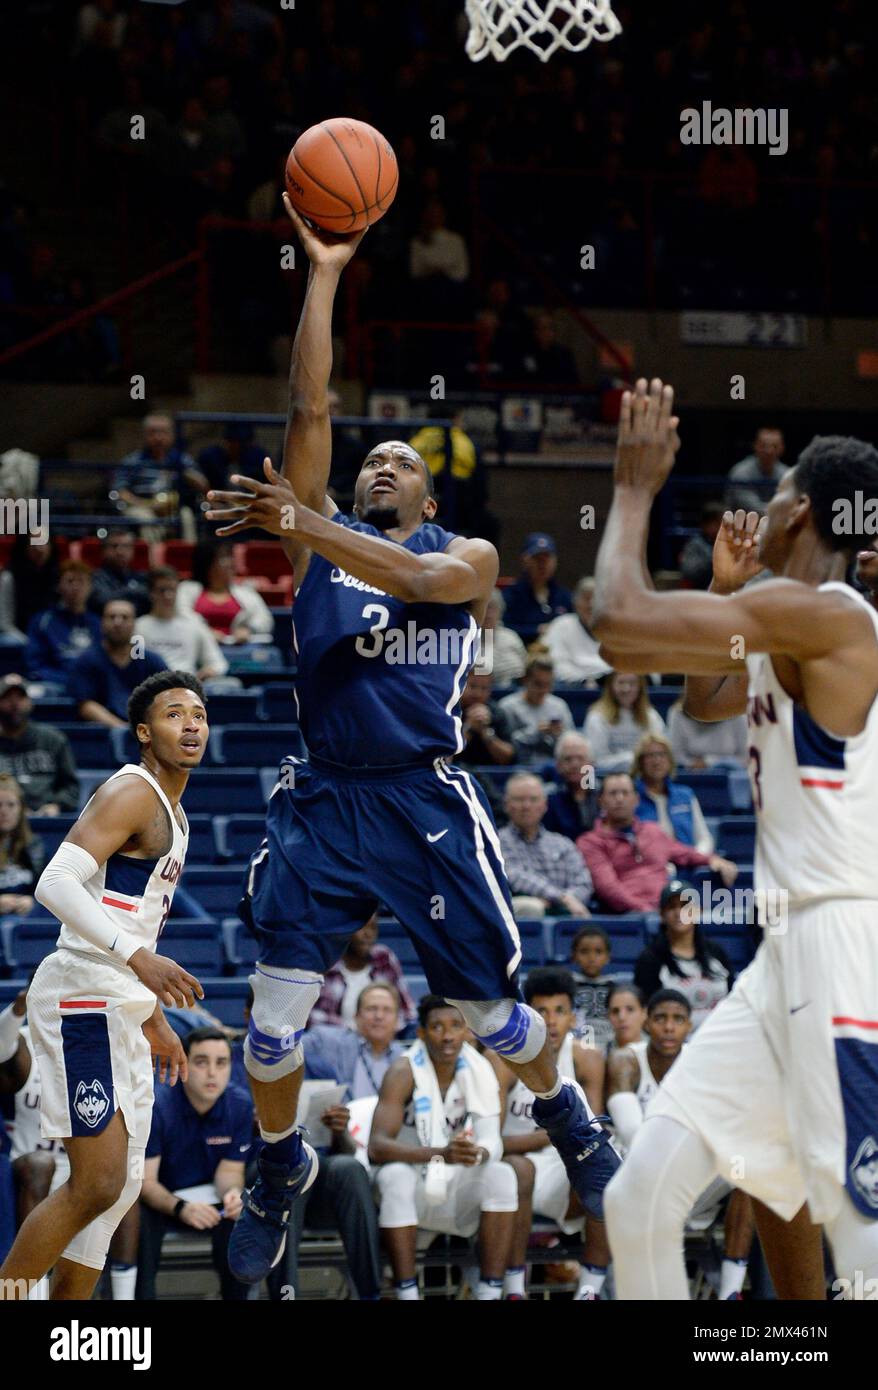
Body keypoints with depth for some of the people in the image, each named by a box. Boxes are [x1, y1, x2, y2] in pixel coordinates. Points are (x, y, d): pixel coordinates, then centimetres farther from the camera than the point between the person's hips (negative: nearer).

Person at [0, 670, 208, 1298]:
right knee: (98, 1186, -15)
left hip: (121, 1010, 10)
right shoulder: (131, 793, -12)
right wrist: (138, 957, -35)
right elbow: (55, 883, -25)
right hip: (83, 1000, -10)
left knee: (122, 1187, 10)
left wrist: (155, 1017, 29)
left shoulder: (173, 815, 20)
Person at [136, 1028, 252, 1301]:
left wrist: (233, 1193, -31)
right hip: (159, 1199, -3)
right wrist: (180, 1208, -43)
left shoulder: (241, 1106, -11)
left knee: (240, 1217, -29)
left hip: (209, 1198, 3)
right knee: (139, 1219, -36)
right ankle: (142, 1296, -24)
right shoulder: (155, 1106, -22)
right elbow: (145, 1181, -22)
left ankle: (236, 1296, -10)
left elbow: (229, 1171, -5)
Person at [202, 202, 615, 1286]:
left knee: (489, 1010, 4)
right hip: (323, 801, 1)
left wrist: (303, 529, -30)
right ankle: (280, 1168, 18)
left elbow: (414, 577, -16)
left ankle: (563, 1114, 35)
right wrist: (323, 272, -2)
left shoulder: (467, 555, 8)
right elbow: (308, 410, 2)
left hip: (426, 804, -1)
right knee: (275, 1013, -6)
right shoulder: (320, 534, 13)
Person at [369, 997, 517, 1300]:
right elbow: (377, 1146, -27)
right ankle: (407, 1294, -33)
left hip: (457, 1192, 3)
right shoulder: (404, 1072, -16)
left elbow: (492, 1140, -14)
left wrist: (477, 1153, -41)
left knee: (502, 1175, -24)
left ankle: (489, 1294, -27)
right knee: (395, 1177, -35)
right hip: (412, 1190, -3)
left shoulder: (478, 1070, -5)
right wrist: (441, 1155, -42)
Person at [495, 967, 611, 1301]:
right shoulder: (503, 1060, -14)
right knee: (518, 1168, -36)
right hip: (516, 1159, -3)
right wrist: (550, 1135, -36)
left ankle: (589, 1291, -18)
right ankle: (514, 1291, -29)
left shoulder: (587, 1060, -4)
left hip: (566, 1170, 3)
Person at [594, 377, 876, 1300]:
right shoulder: (790, 631, 18)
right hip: (787, 956, 10)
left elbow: (618, 617, -19)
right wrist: (725, 588, 26)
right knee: (642, 1198, 10)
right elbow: (705, 699, 40)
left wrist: (637, 486, -4)